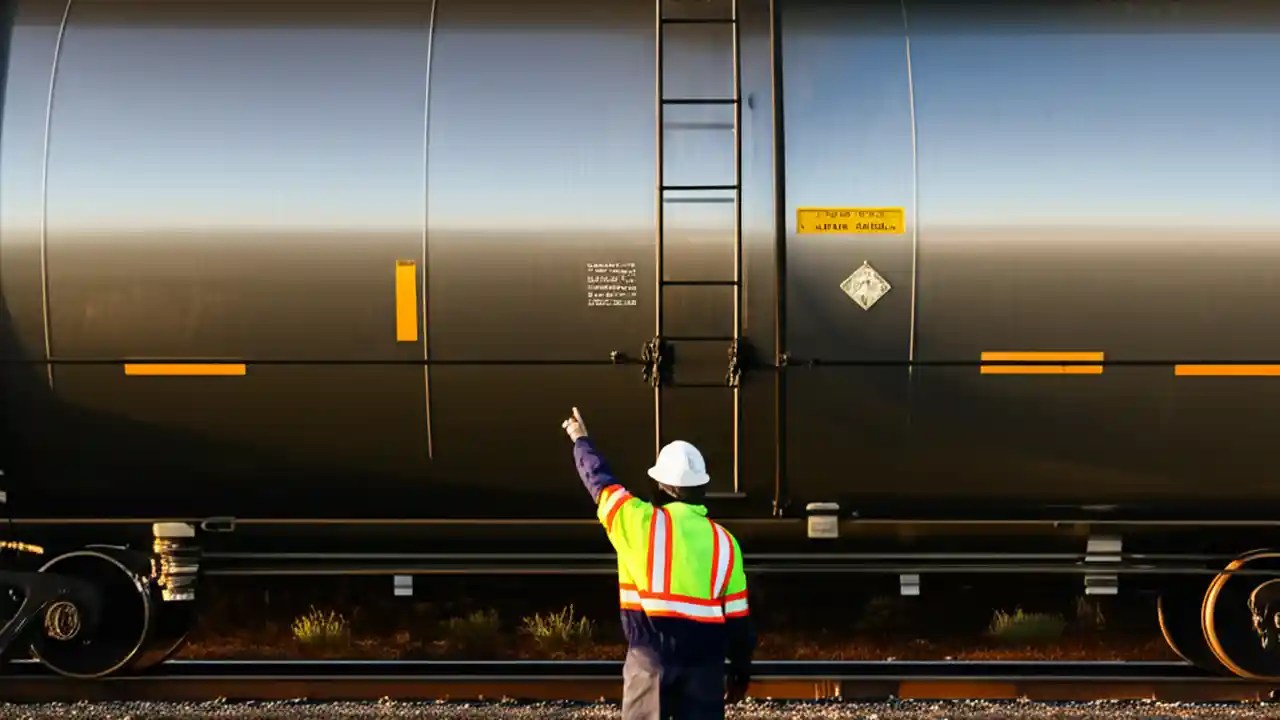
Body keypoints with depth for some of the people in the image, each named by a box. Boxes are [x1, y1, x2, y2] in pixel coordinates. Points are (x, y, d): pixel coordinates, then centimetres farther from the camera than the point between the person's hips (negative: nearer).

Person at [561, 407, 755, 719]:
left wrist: (580, 440, 31)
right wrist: (741, 670, 16)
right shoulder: (724, 542, 2)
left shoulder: (640, 523, -4)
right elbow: (737, 616, 5)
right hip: (704, 662, 2)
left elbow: (600, 481, 12)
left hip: (650, 658, -2)